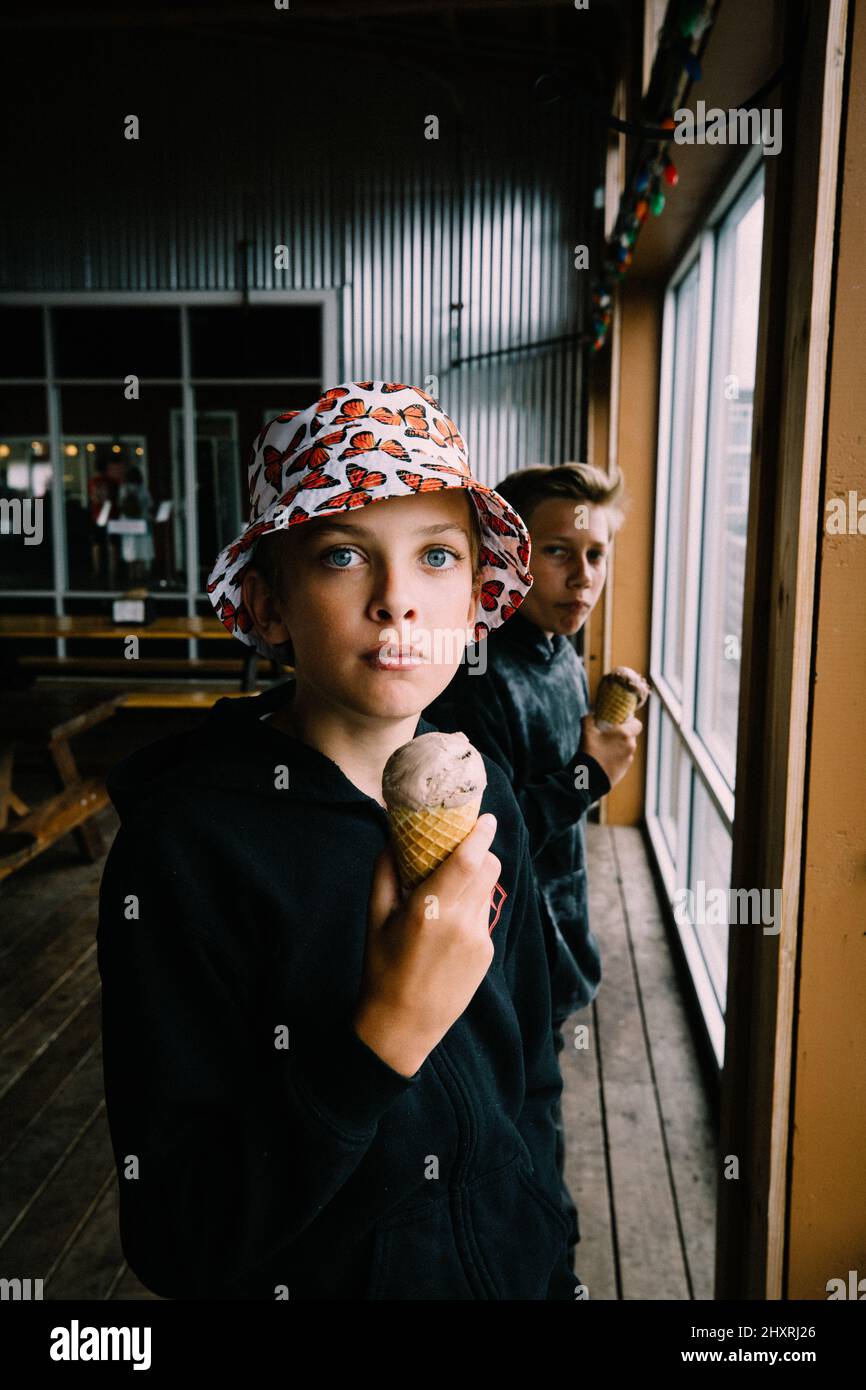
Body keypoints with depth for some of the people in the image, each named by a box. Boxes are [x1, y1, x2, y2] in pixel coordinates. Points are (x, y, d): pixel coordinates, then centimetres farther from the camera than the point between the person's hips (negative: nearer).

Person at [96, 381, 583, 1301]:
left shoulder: (481, 799, -9)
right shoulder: (184, 844, -24)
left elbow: (529, 1080, 3)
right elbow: (174, 1241, -24)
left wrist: (554, 1268, 8)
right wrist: (387, 1033, -33)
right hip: (317, 1275, -4)